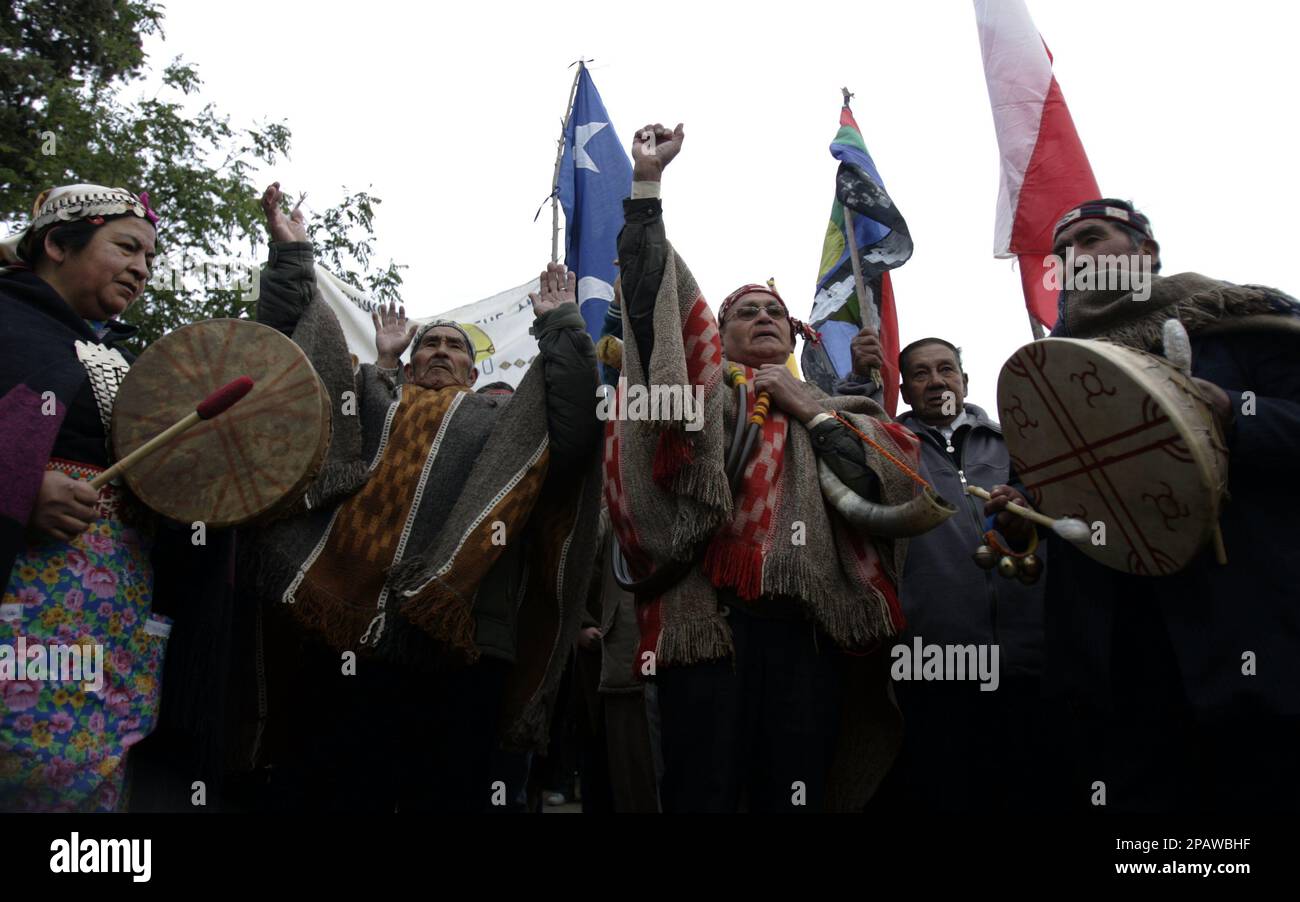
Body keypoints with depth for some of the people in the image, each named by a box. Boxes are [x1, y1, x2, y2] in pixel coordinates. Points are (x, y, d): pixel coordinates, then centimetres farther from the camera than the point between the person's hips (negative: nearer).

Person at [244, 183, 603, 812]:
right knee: (334, 791, 6)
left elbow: (574, 425, 3)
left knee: (445, 794, 7)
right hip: (341, 636, 1)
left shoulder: (507, 417, 20)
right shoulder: (368, 398, 23)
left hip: (457, 645, -1)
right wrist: (290, 256, 12)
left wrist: (559, 326, 4)